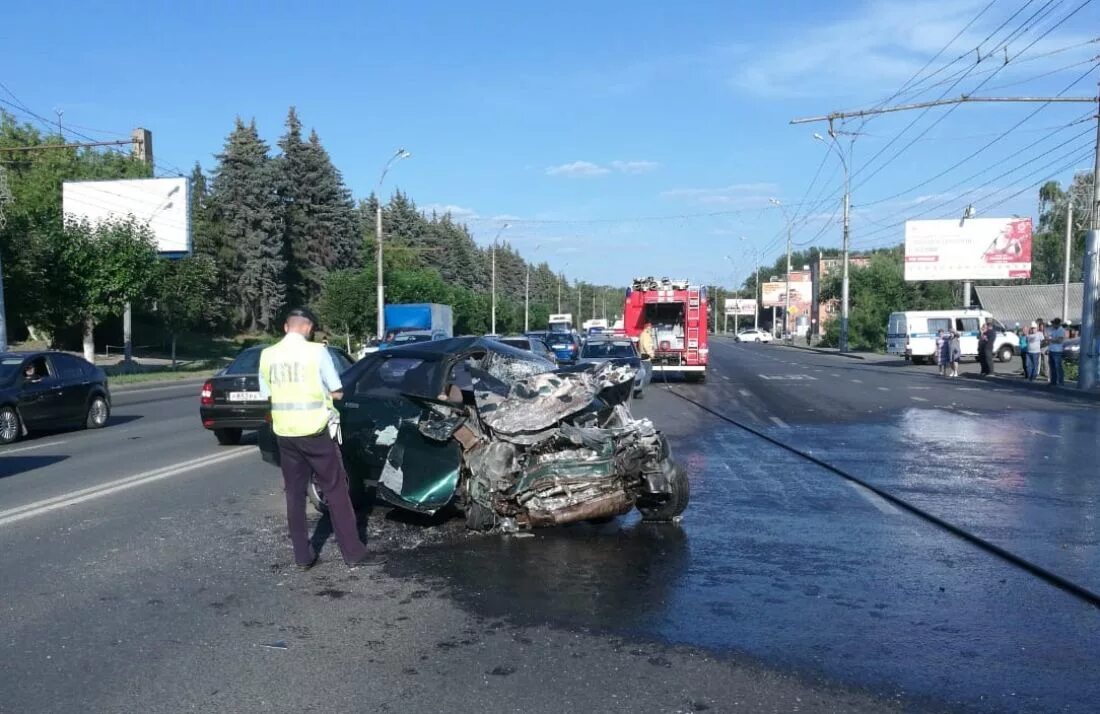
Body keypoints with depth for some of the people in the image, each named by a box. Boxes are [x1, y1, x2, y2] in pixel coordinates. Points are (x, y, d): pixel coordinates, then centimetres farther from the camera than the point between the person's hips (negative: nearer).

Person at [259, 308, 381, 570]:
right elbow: (337, 392, -4)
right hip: (314, 431, -4)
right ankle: (353, 552, 6)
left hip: (284, 432, 4)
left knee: (294, 493, 12)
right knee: (335, 490, 3)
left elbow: (267, 394, 12)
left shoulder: (267, 355, 3)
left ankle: (303, 555, 14)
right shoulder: (316, 352, -10)